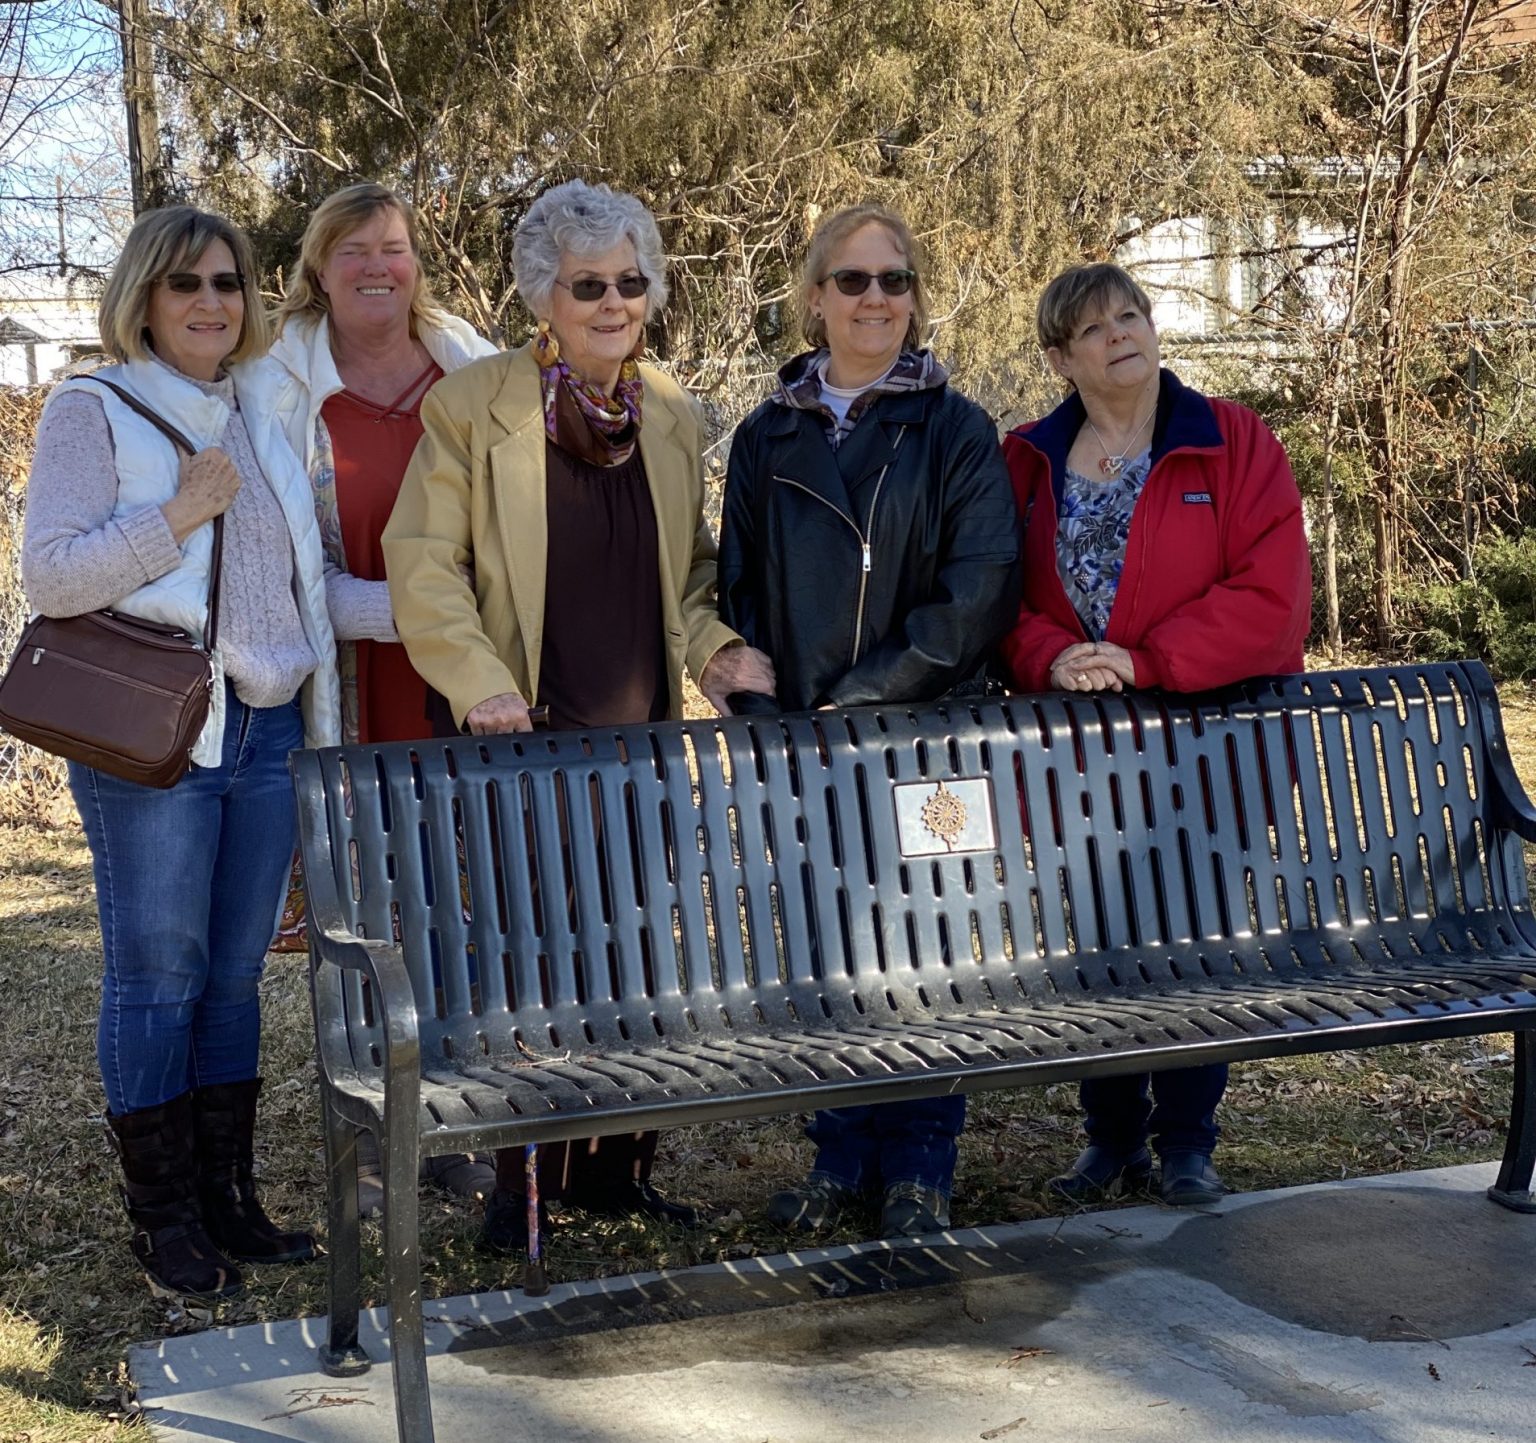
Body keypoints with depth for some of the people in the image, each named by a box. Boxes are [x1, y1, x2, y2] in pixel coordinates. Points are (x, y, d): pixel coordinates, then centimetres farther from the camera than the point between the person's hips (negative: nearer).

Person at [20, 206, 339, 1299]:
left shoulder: (259, 413, 16)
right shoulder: (94, 411, -2)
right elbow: (48, 573, -12)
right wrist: (178, 514, -17)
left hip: (269, 727, 6)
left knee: (236, 972, 10)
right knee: (157, 974, -1)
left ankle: (229, 1196, 19)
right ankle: (165, 1217, 11)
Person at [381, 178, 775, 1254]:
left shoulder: (675, 418, 11)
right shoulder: (473, 407, -4)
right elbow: (423, 563, -7)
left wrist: (715, 646, 0)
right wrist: (479, 681, -19)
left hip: (646, 737, 5)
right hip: (529, 741, -4)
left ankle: (615, 1170, 23)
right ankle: (518, 1182, 14)